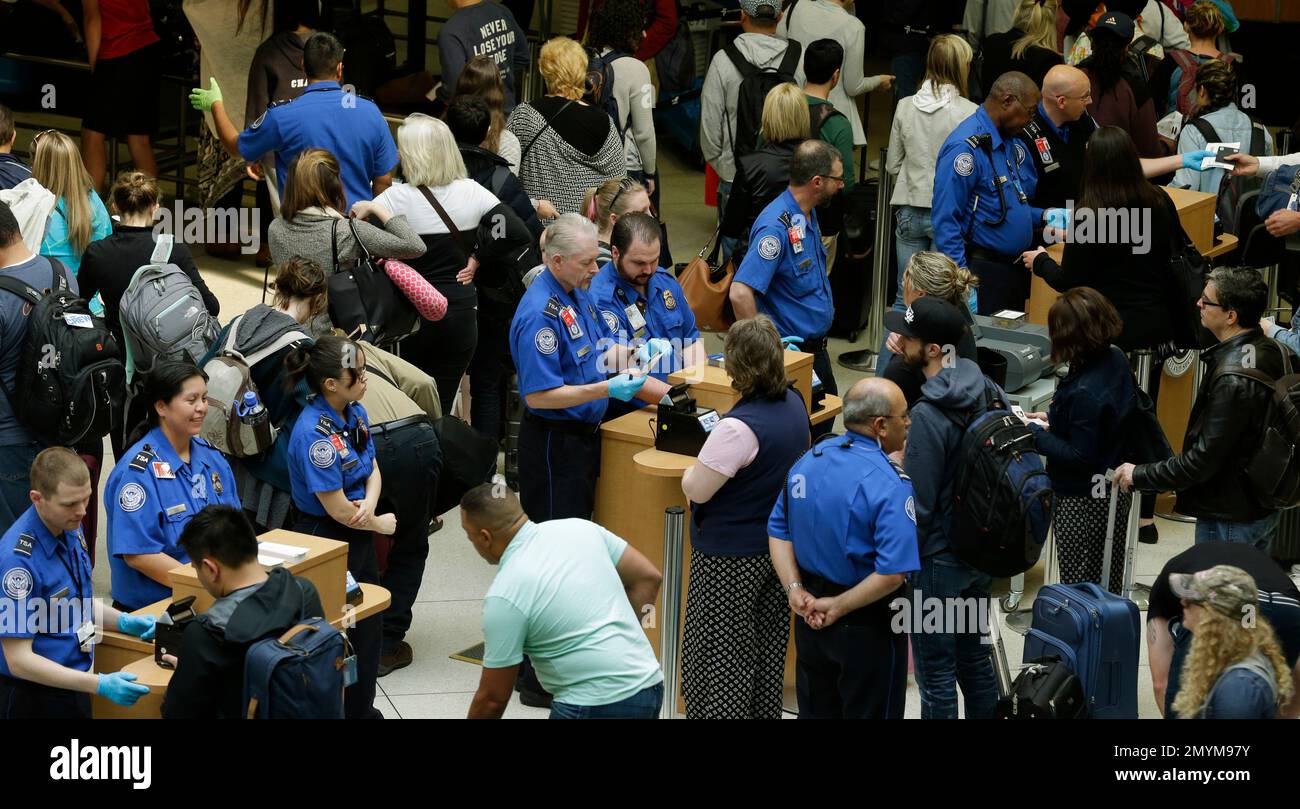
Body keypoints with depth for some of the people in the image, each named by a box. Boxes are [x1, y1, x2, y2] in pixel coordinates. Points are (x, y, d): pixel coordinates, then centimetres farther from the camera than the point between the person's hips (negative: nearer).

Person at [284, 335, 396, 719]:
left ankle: (362, 709, 35)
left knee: (368, 629, 19)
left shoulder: (356, 413, -1)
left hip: (359, 537, 8)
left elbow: (373, 470, 7)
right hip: (327, 540, -8)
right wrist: (380, 523, -6)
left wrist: (369, 505, -14)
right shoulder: (313, 434, -26)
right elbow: (337, 508, -22)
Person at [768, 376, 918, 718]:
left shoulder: (807, 461, -1)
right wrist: (839, 607, -20)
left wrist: (794, 588, -2)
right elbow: (893, 572, -29)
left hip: (810, 618, 7)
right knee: (868, 712, 10)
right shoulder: (889, 486, -23)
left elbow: (779, 529, 6)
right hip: (867, 626, -7)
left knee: (815, 709, 21)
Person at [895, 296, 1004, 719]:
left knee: (935, 670, 4)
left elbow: (918, 505, -22)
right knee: (974, 654, 21)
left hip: (938, 558, -8)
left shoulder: (928, 415, -25)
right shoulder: (990, 390, -1)